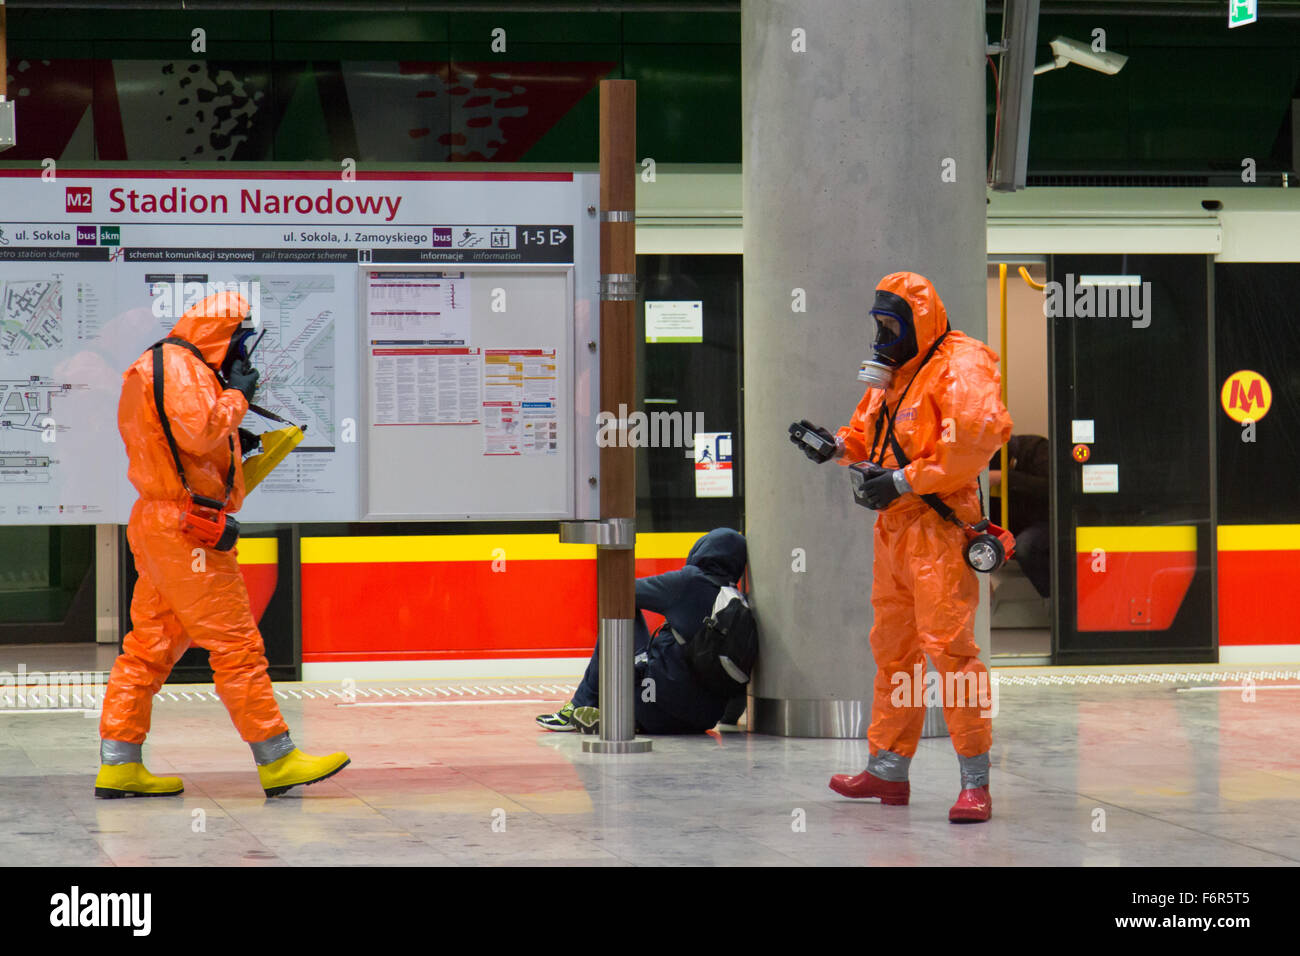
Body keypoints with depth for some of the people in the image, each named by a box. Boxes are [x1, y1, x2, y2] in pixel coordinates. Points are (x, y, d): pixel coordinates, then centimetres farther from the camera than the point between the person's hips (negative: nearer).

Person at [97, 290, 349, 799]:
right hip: (185, 530, -11)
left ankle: (118, 765, 10)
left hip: (156, 526, 11)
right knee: (236, 645, -7)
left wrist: (233, 441, 16)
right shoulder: (180, 367, -12)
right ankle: (277, 760, -5)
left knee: (149, 647, 10)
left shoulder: (155, 368, 22)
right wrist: (236, 394, -11)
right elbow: (199, 432, -25)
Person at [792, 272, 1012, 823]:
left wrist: (905, 480, -21)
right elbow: (870, 435, 29)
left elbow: (977, 436, -23)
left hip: (939, 526, -10)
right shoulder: (890, 376, 19)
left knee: (948, 644, -14)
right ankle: (887, 771, 24)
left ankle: (976, 782, -11)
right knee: (892, 648, 15)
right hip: (893, 527, 10)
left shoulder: (960, 365, -10)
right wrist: (837, 446, 6)